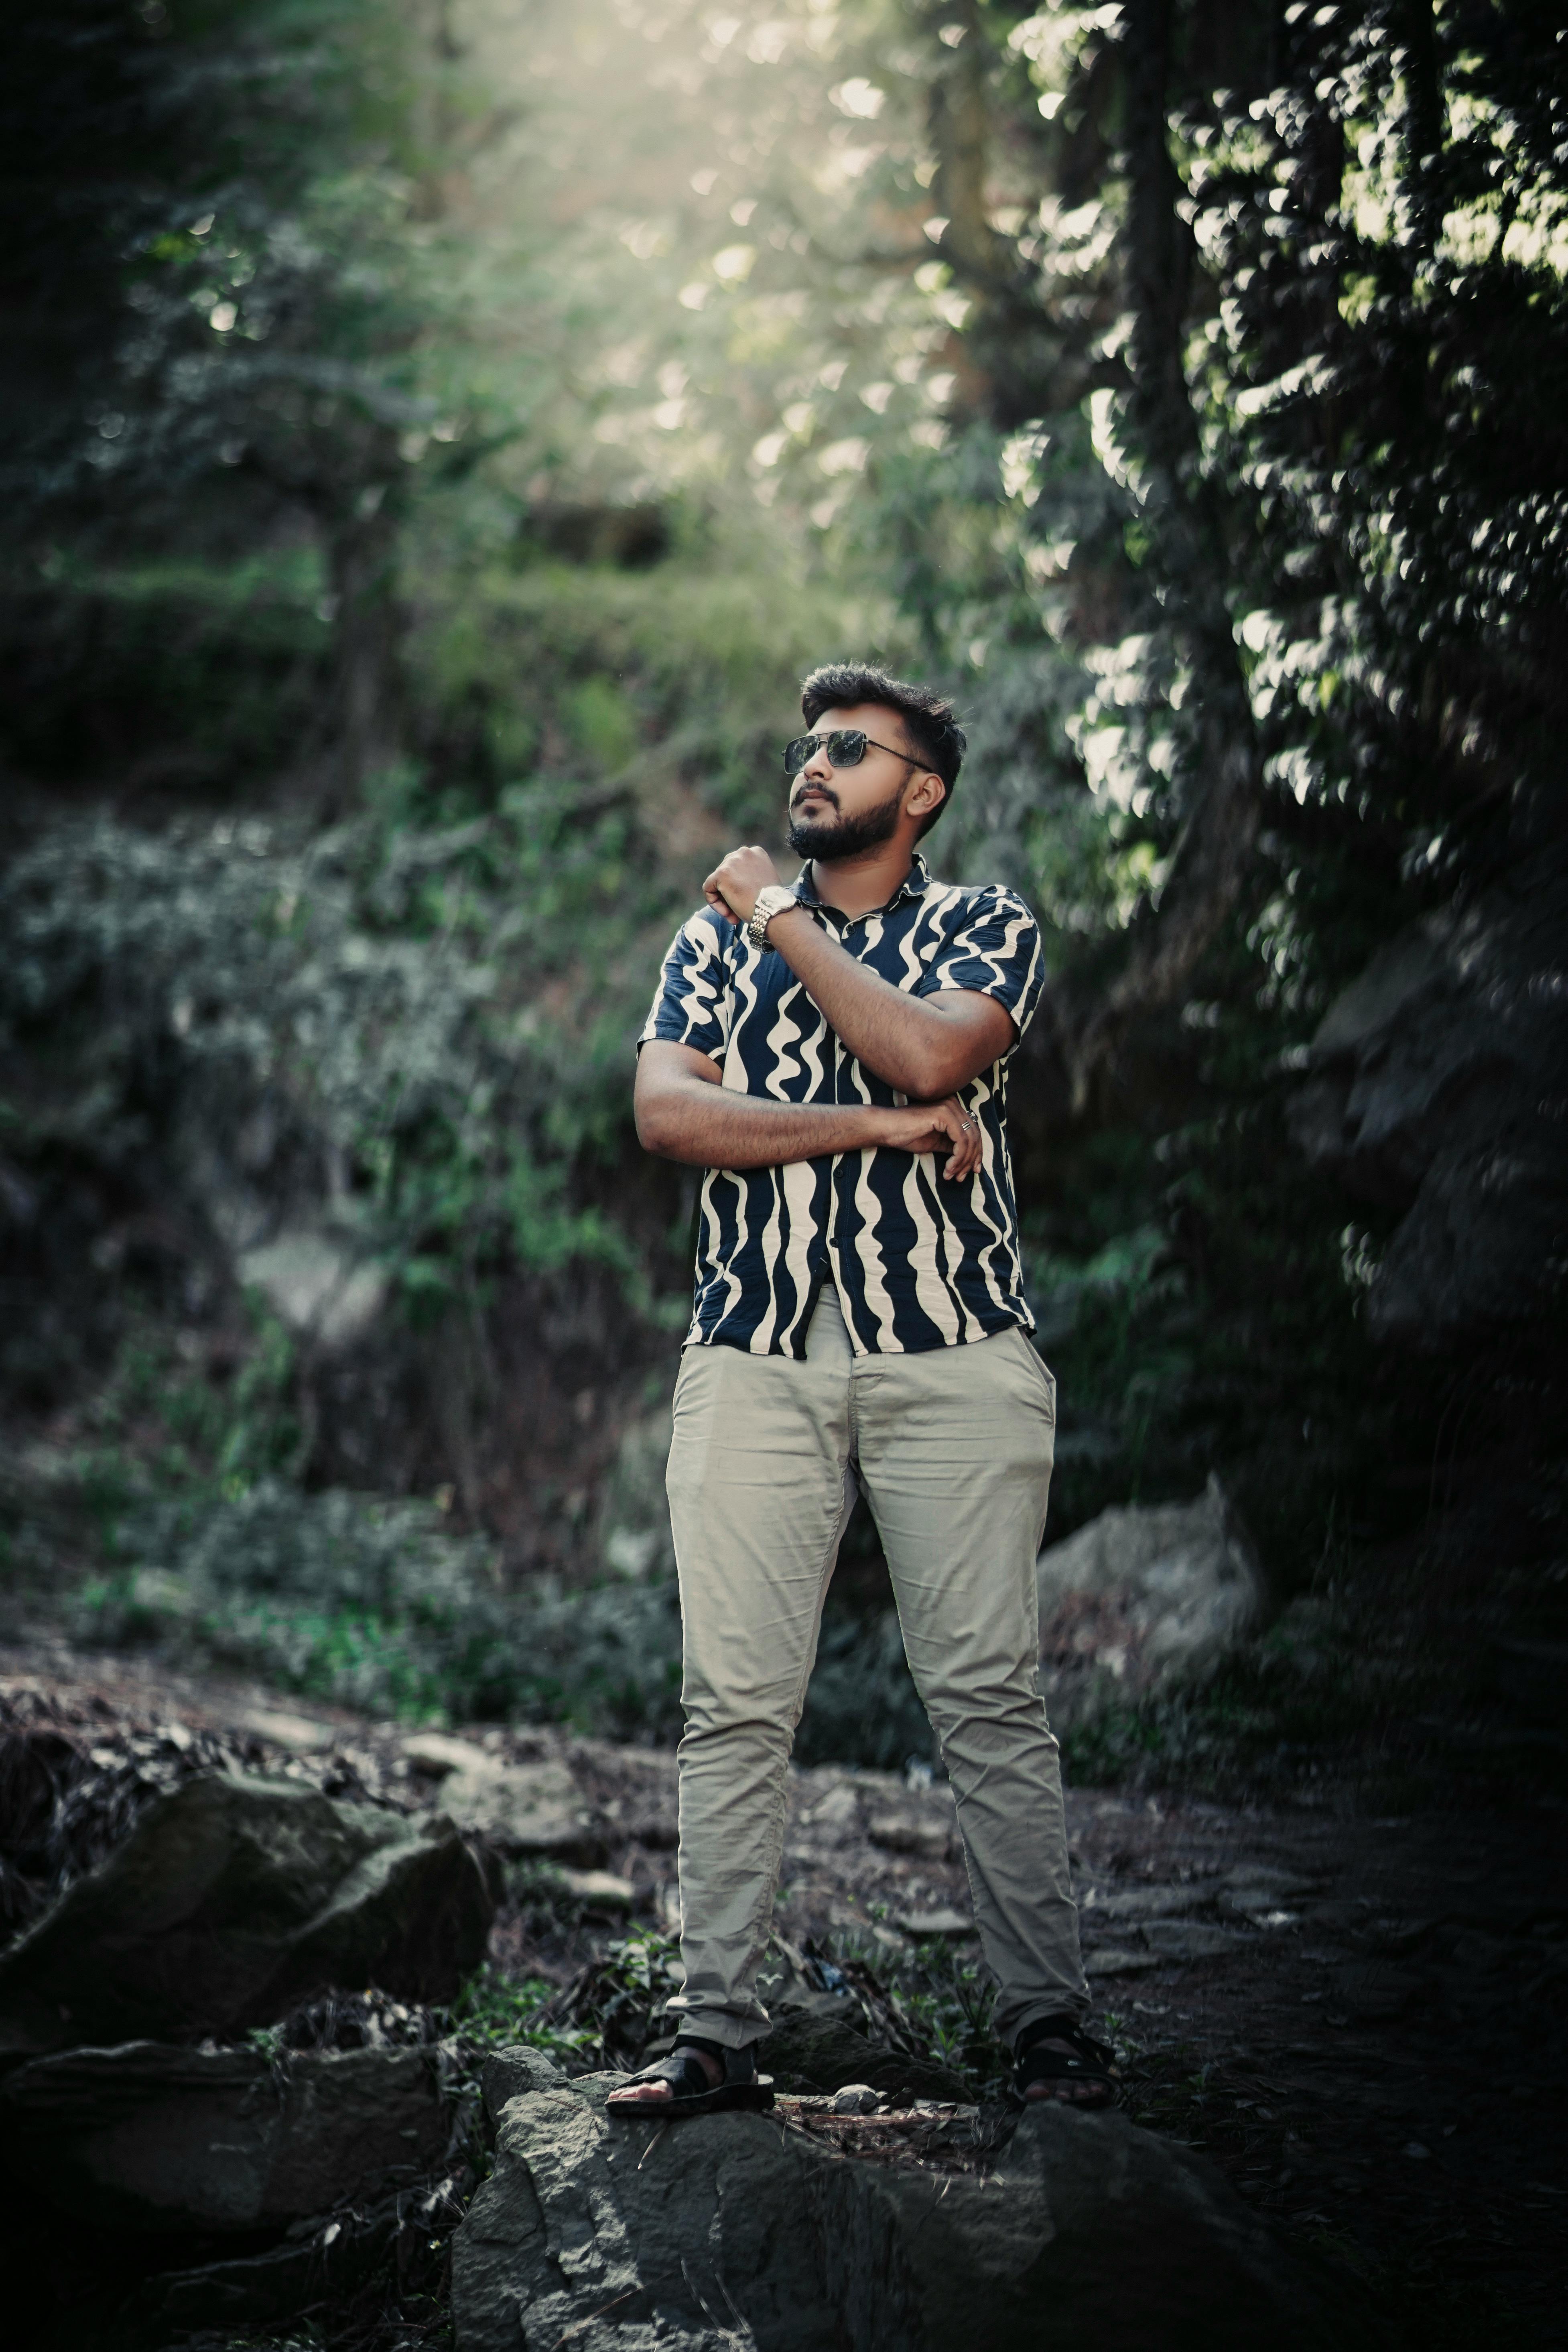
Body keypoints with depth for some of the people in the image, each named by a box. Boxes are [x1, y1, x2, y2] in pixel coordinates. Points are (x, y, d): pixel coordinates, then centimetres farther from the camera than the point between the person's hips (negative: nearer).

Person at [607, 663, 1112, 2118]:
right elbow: (666, 1111, -1)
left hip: (955, 1357, -2)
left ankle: (1046, 2023, 1)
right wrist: (880, 1126, -8)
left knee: (990, 1695, -5)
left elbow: (929, 1052, -12)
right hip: (754, 1359, 2)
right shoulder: (714, 937, 16)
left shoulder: (986, 929, 10)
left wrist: (783, 919, -1)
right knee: (734, 1707, -2)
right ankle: (717, 2037, 2)